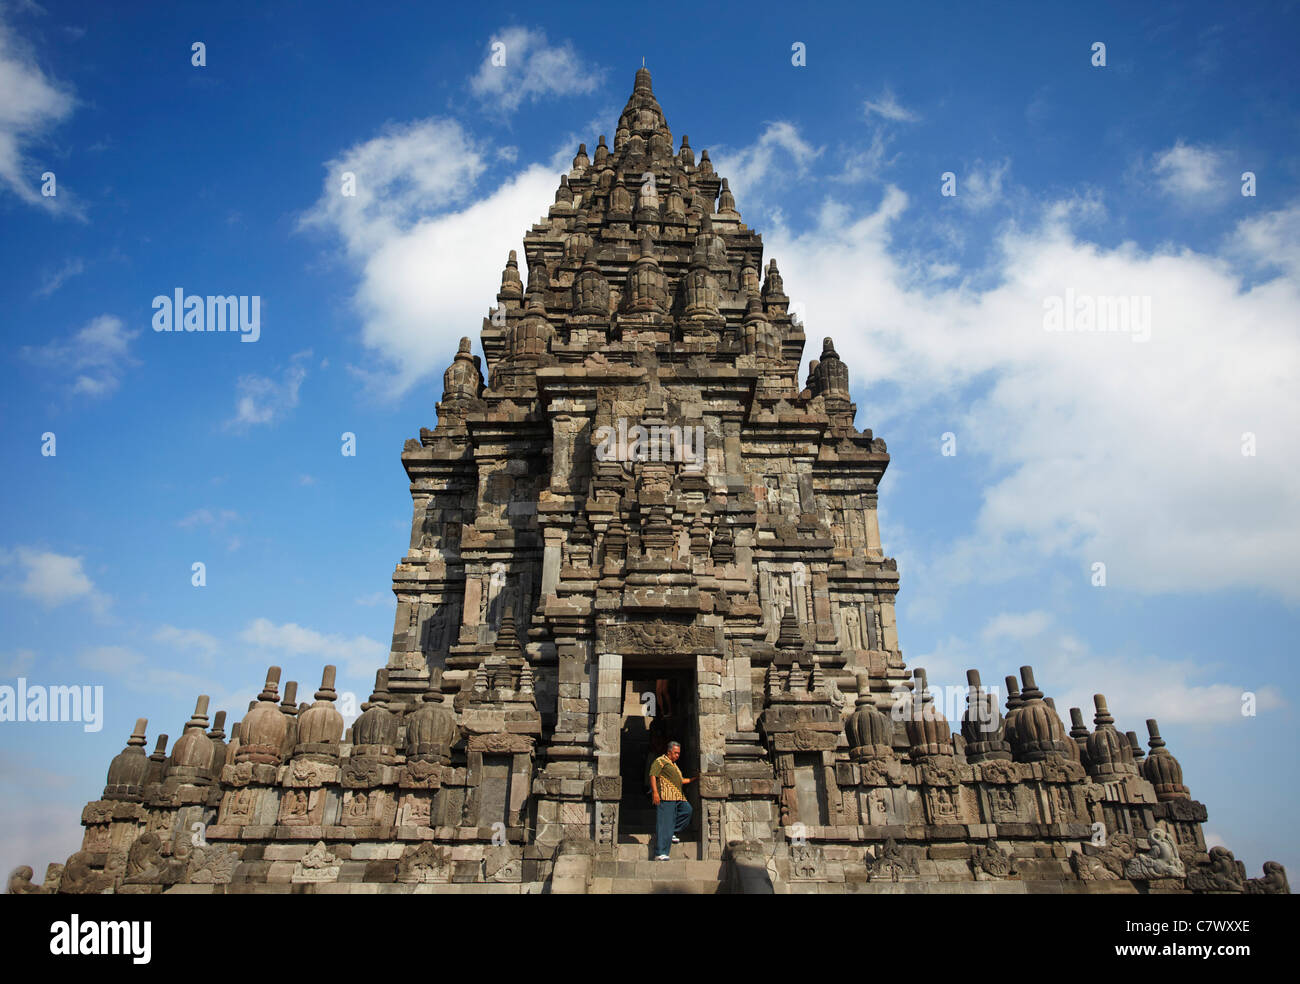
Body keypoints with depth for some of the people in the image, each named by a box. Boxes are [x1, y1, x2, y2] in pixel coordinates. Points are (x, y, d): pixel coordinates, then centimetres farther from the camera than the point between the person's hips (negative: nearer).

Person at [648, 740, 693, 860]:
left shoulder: (674, 764, 29)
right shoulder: (660, 761, 1)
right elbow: (653, 775, -11)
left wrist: (694, 779, 27)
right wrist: (655, 792, -21)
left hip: (678, 798, 9)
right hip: (665, 797, -9)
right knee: (664, 823, -11)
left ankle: (672, 832, 8)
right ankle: (660, 853, -11)